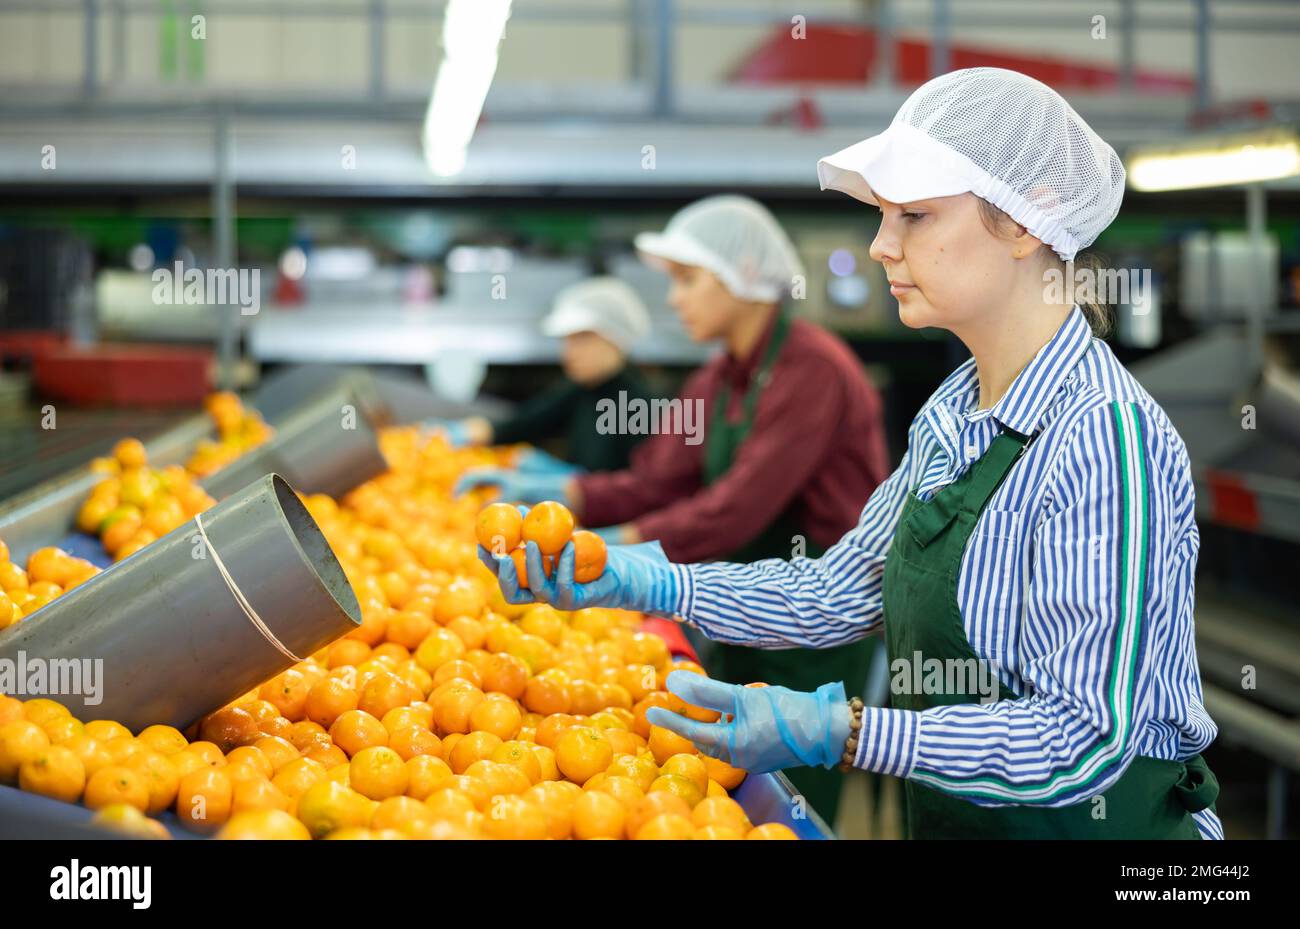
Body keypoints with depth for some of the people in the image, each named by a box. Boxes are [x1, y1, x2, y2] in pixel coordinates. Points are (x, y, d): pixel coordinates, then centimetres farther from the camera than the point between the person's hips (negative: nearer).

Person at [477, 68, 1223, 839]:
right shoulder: (955, 415, 3)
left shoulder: (1104, 436, -24)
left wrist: (841, 734, -32)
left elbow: (1086, 739, -27)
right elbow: (838, 593, 7)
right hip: (956, 819, 8)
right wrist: (648, 582, -3)